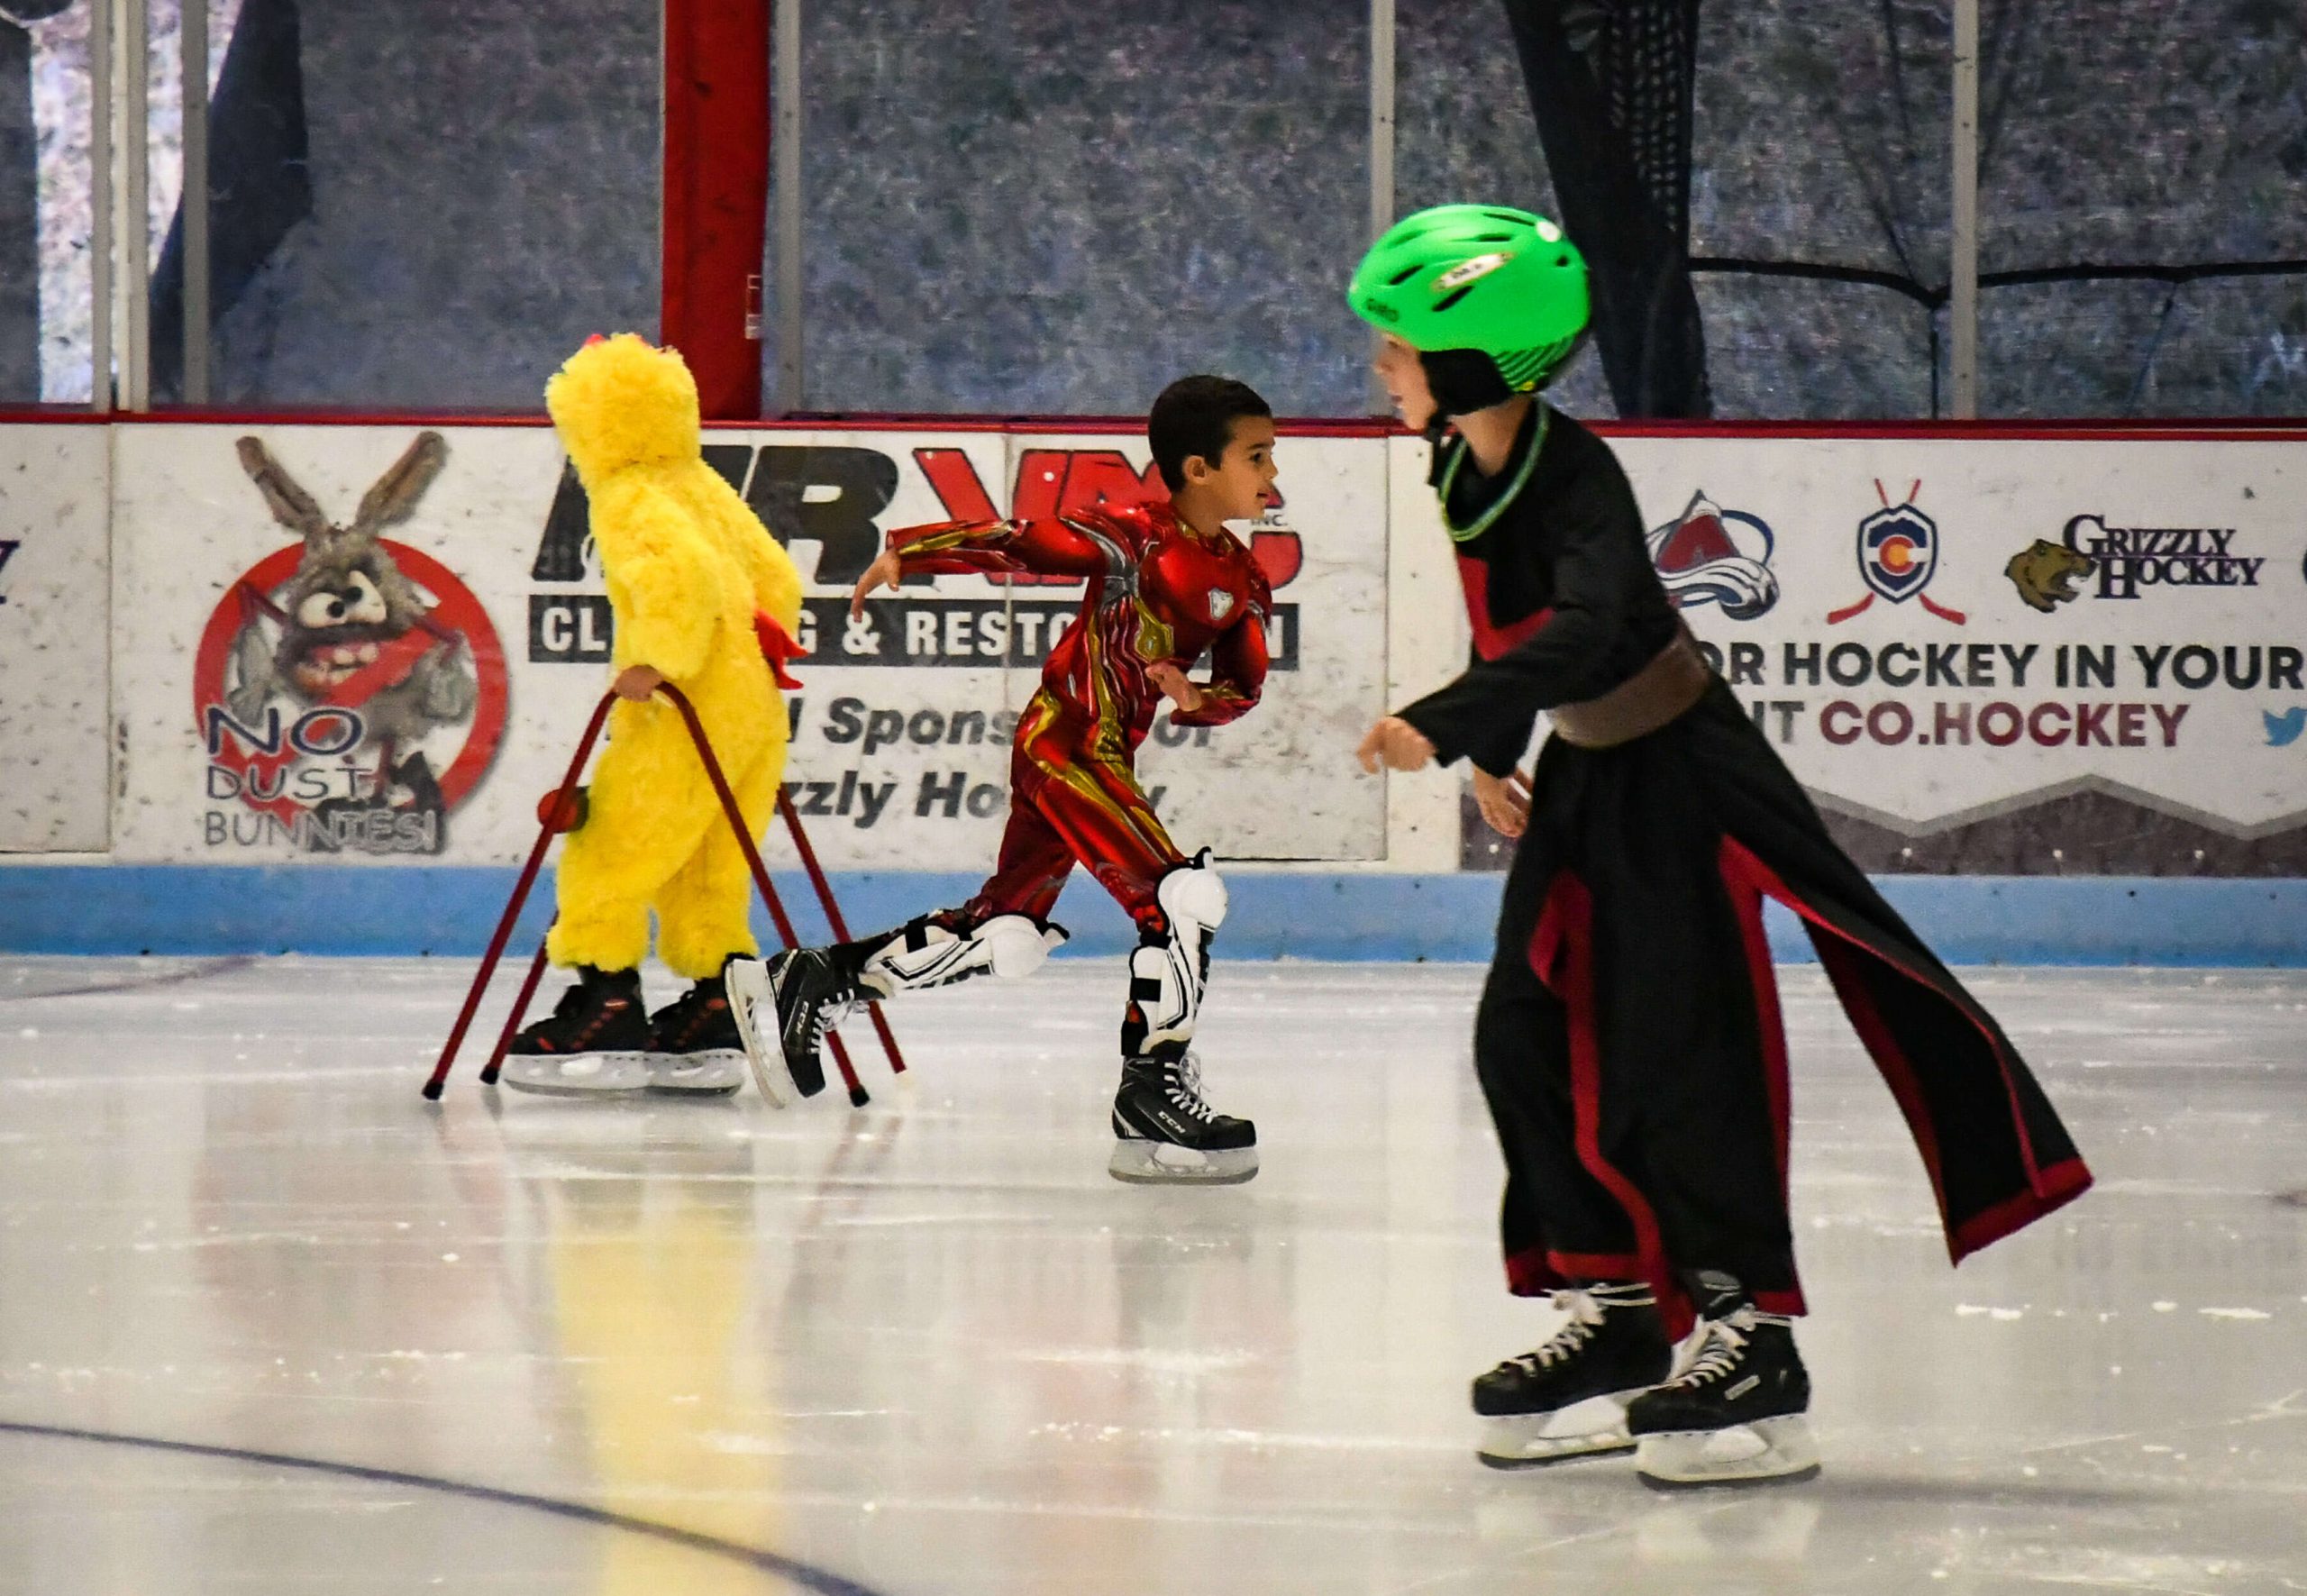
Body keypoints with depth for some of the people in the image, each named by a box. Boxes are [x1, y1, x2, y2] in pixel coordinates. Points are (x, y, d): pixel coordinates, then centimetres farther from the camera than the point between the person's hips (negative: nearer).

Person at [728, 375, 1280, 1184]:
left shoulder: (1243, 581, 7)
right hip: (1061, 743, -8)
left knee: (1006, 932, 14)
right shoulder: (1130, 538, -15)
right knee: (1181, 899, -18)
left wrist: (1198, 698, -14)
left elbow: (1245, 684, 7)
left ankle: (808, 985, 25)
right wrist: (907, 553, -25)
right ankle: (1152, 1092, -11)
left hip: (1106, 760, 8)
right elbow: (1017, 542, -17)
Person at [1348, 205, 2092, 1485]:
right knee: (1529, 1040, 8)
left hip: (1680, 775, -9)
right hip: (1586, 777, 9)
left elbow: (1581, 629, -41)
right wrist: (1494, 752, 23)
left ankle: (1750, 1342, -5)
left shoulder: (1572, 473, -25)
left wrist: (1447, 725, -49)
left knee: (1680, 1056, -10)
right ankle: (1616, 1323, 16)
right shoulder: (1463, 465, 0)